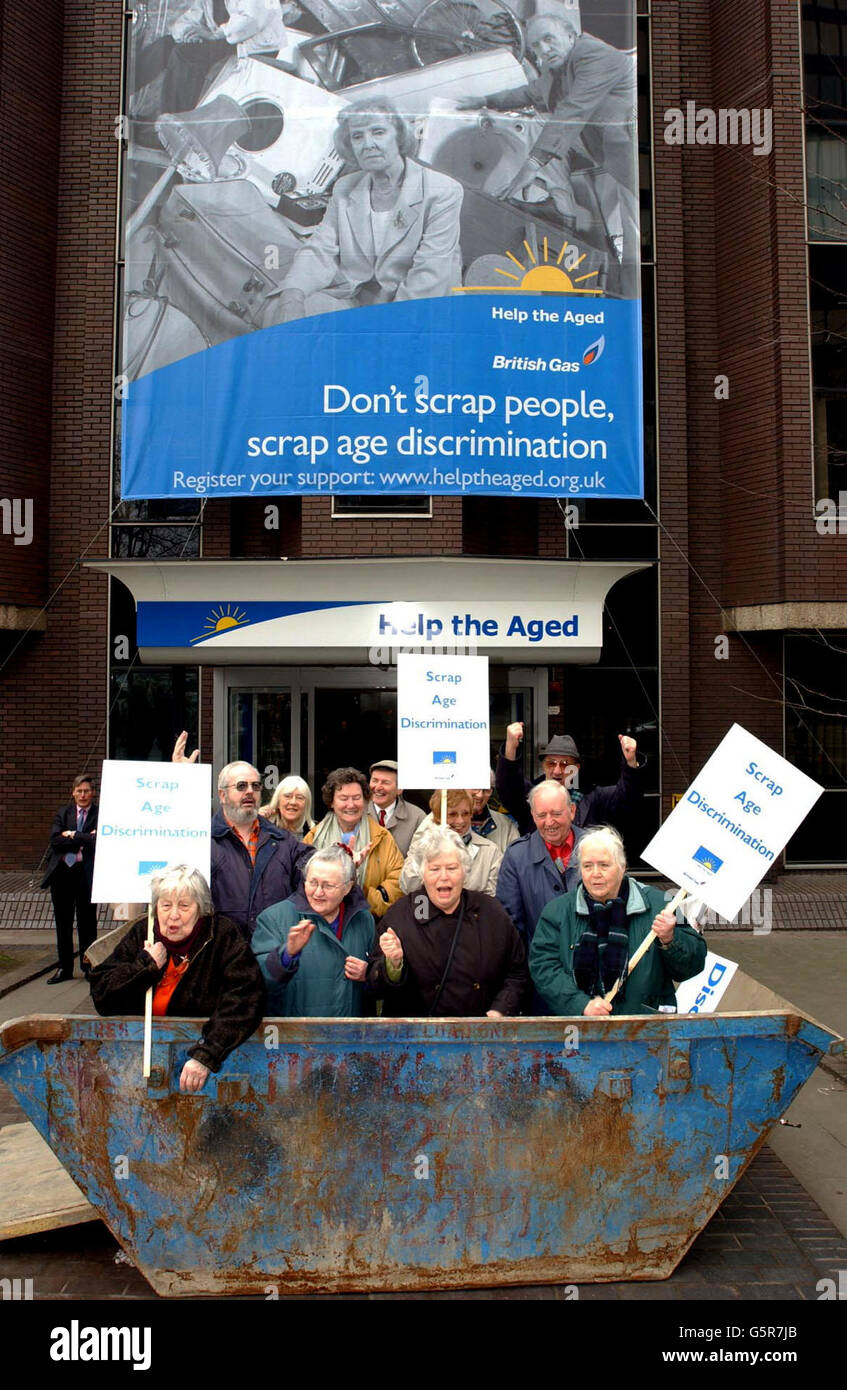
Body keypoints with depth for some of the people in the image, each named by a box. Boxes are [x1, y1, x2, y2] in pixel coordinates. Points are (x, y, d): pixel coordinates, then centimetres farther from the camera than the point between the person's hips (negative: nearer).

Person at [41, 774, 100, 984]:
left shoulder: (100, 815, -1)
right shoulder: (62, 814, 9)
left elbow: (97, 842, -16)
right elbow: (55, 841, -5)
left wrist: (72, 836, -9)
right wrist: (83, 839, -11)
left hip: (87, 874, -3)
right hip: (62, 873, 3)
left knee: (87, 923, 6)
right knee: (63, 923, 10)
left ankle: (89, 967, 19)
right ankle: (65, 968, 20)